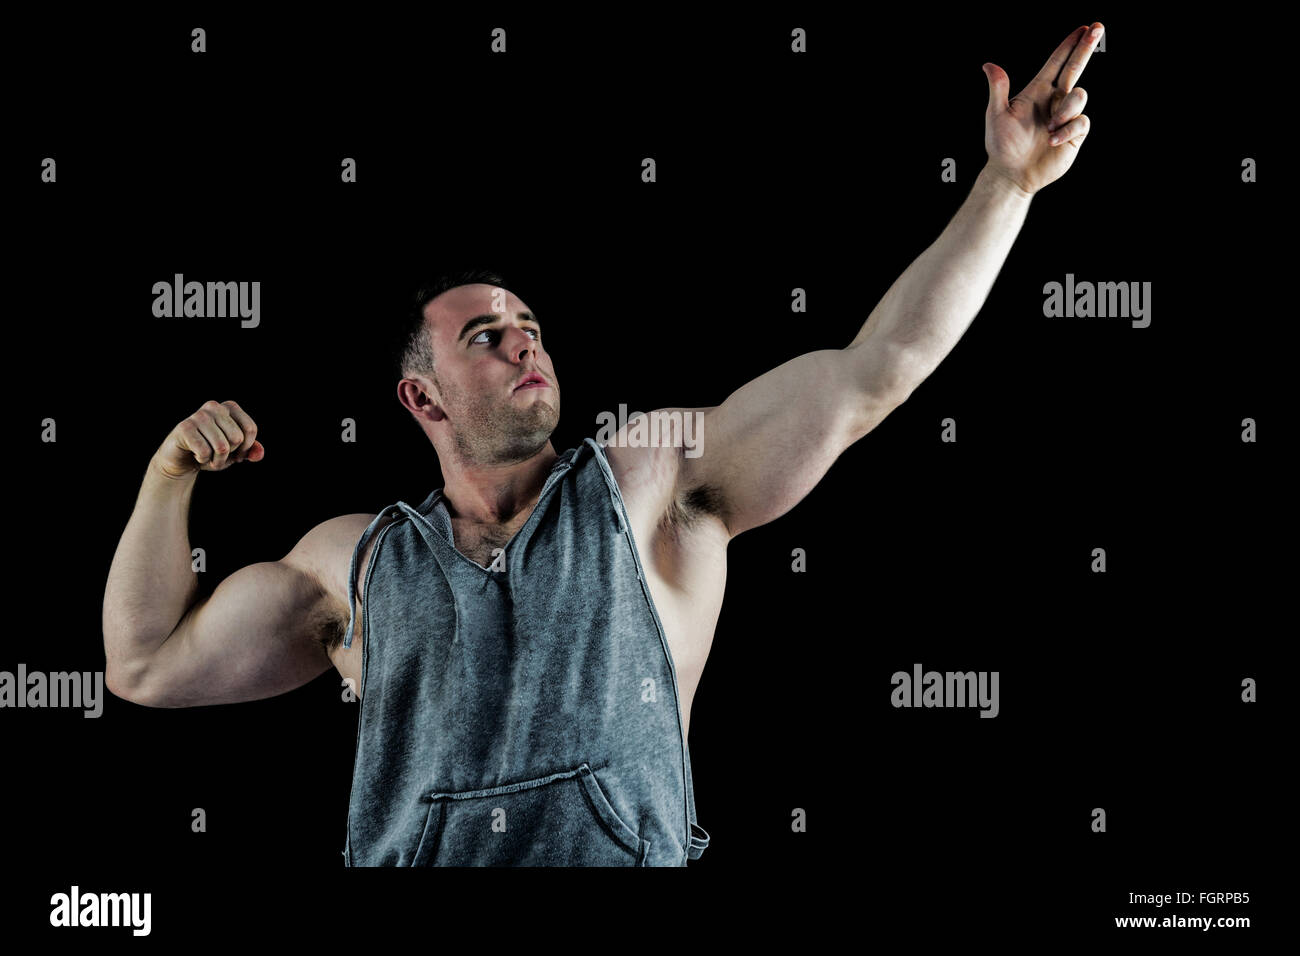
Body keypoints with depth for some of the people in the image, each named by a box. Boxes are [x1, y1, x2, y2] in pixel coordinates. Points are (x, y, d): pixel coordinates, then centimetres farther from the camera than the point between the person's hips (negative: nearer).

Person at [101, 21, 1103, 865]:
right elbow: (147, 664, 24)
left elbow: (870, 375, 5)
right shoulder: (356, 561, 18)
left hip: (630, 850, 0)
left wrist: (1007, 181, 0)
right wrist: (170, 476, 14)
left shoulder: (653, 483, 11)